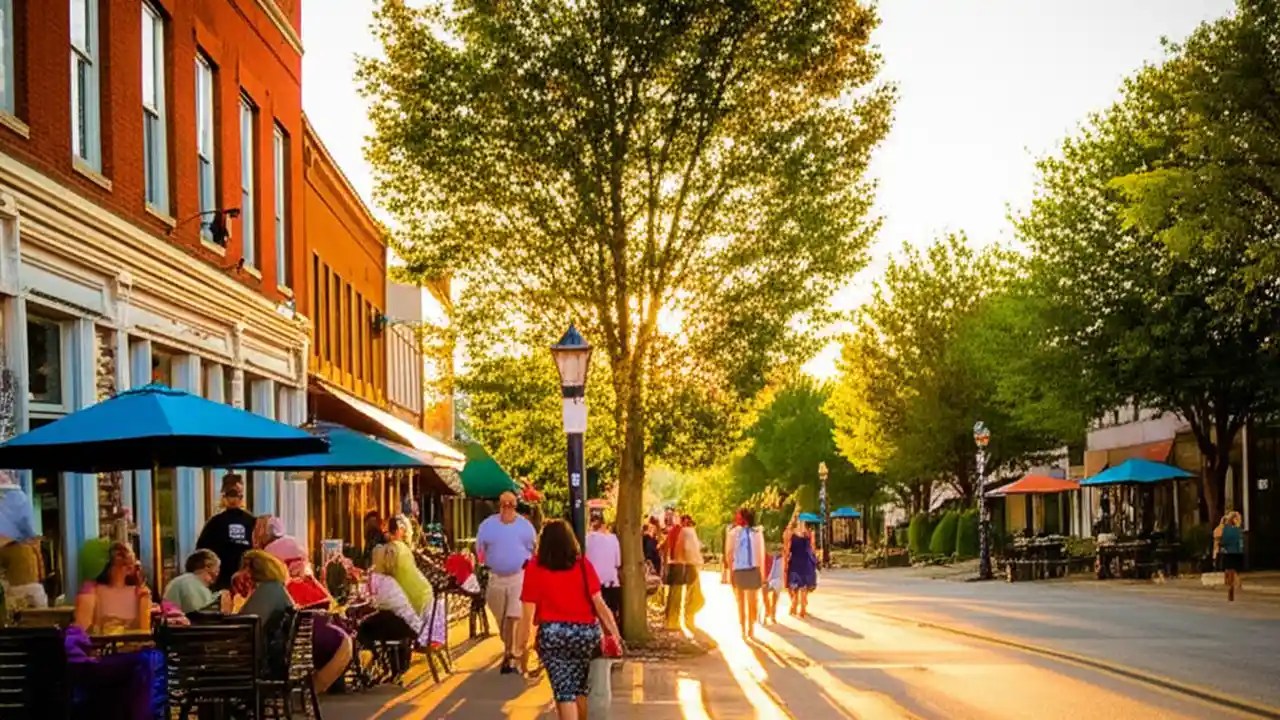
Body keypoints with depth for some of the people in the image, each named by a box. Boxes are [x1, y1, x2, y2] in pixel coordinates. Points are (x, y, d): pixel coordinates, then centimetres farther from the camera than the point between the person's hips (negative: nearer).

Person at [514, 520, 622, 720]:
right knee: (580, 688, 18)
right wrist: (614, 633, 0)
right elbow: (598, 603, -4)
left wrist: (520, 644, -2)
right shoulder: (583, 564, 1)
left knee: (563, 691, 1)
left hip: (551, 635, -2)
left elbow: (528, 612, -7)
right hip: (585, 632, 2)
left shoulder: (535, 568, -4)